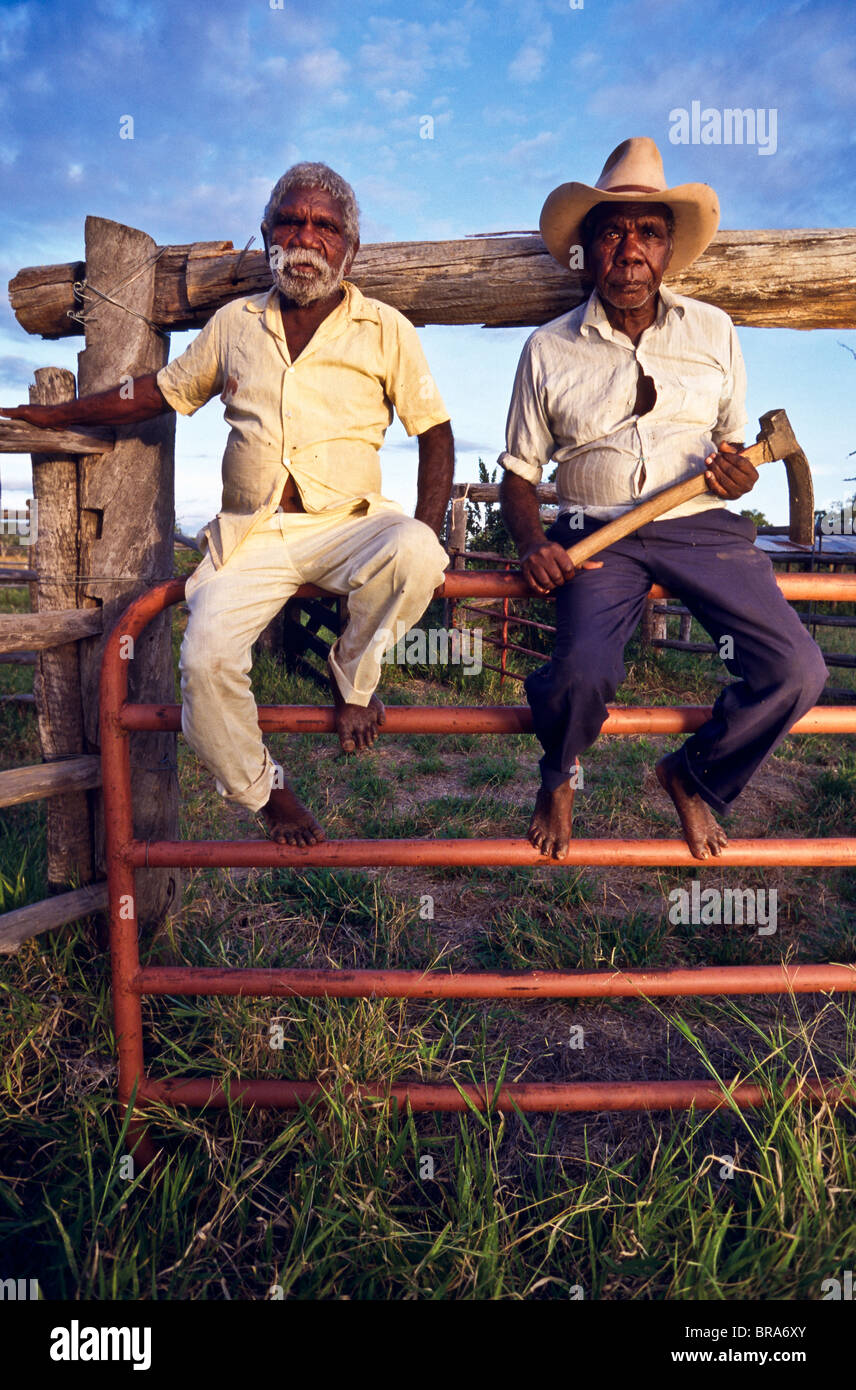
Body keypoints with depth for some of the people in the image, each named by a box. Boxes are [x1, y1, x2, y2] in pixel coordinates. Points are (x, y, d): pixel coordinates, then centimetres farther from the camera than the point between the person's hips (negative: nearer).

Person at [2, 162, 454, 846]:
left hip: (347, 524, -1)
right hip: (251, 533, 2)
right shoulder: (235, 324, 14)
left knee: (413, 553, -35)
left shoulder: (385, 330, 7)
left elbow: (435, 431, 6)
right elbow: (160, 391, 24)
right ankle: (264, 790, 6)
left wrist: (425, 536, -8)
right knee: (206, 658, -22)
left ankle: (354, 678, -6)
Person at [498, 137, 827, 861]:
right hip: (598, 534, -2)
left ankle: (697, 776, 14)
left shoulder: (713, 330, 13)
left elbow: (734, 437, 21)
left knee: (797, 672, -18)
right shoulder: (550, 348, 8)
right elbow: (519, 470, 11)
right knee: (583, 673, -31)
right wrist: (532, 542, -10)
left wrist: (739, 472, -5)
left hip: (701, 524, 2)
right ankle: (560, 776, 7)